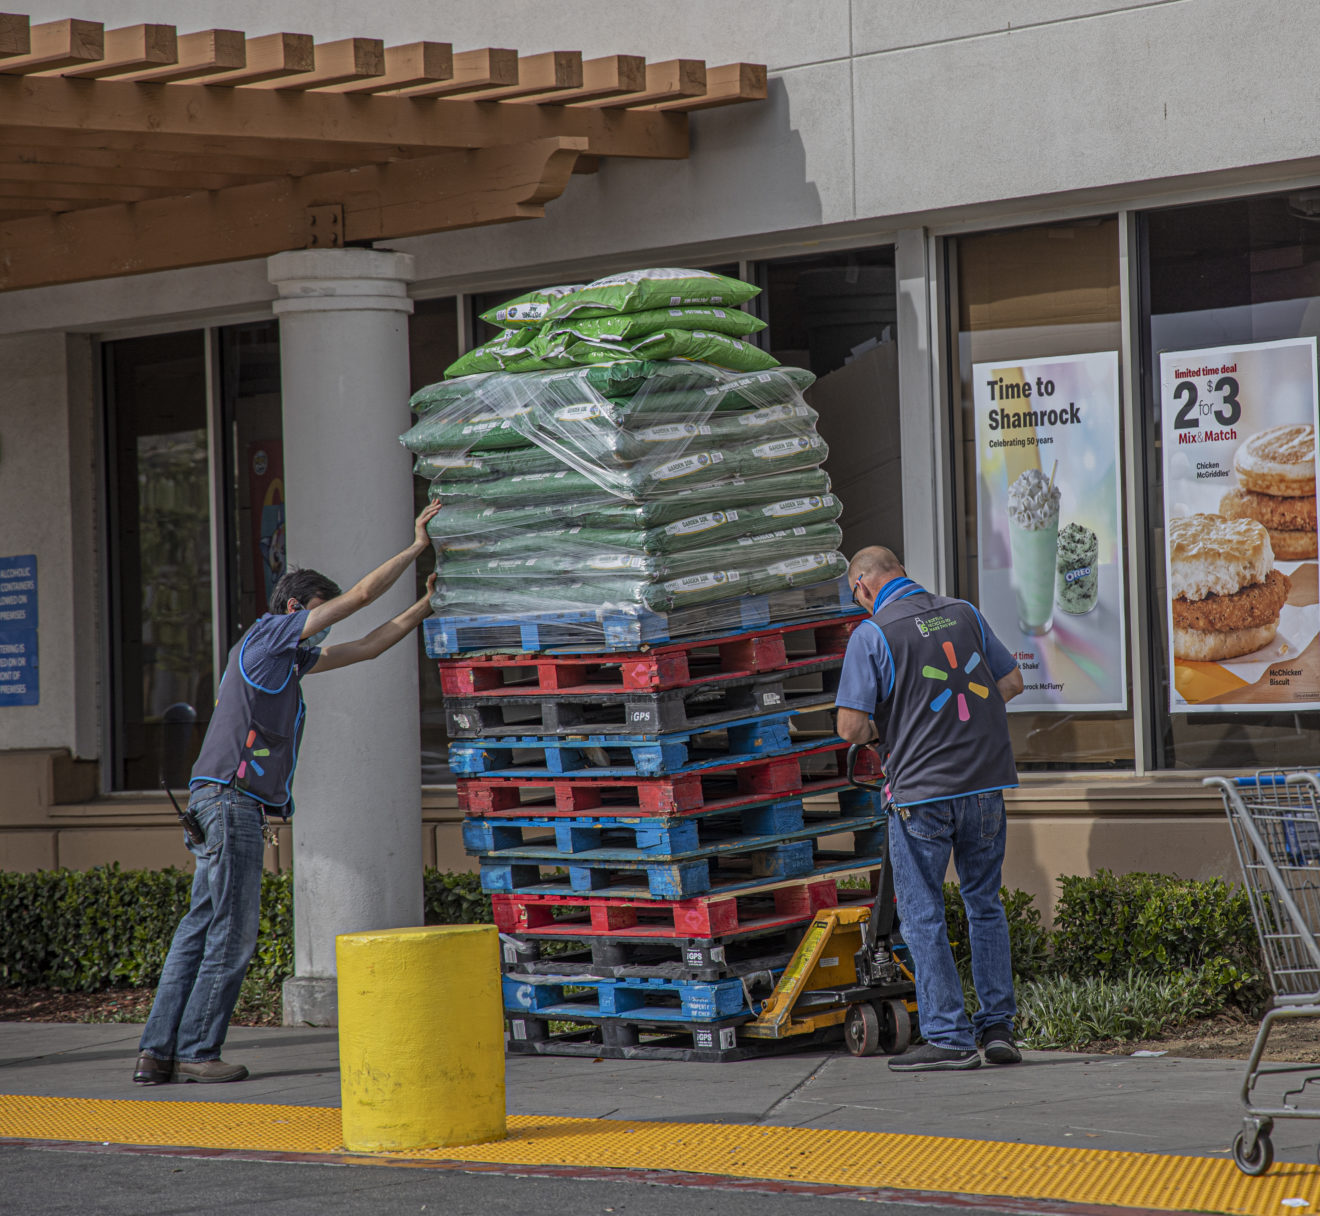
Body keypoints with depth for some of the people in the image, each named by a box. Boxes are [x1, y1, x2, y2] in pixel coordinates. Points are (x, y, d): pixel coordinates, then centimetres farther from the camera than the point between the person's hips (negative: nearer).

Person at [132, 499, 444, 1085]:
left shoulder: (288, 656, 24)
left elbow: (362, 649, 32)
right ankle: (196, 1051, -7)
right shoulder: (269, 631, -2)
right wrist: (416, 547, 6)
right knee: (232, 932, -8)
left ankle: (158, 1051, 3)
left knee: (201, 927, 6)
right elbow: (362, 595, -2)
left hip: (226, 805, 10)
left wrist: (424, 608, 29)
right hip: (229, 796, -10)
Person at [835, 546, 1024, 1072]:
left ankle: (948, 1037, 0)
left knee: (923, 916, 3)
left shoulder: (872, 635, -9)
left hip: (922, 794, -5)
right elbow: (1011, 681, 15)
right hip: (986, 782, 5)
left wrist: (877, 733, 9)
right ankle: (998, 1026, 15)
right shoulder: (964, 614, 7)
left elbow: (850, 726, -13)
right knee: (985, 904, 16)